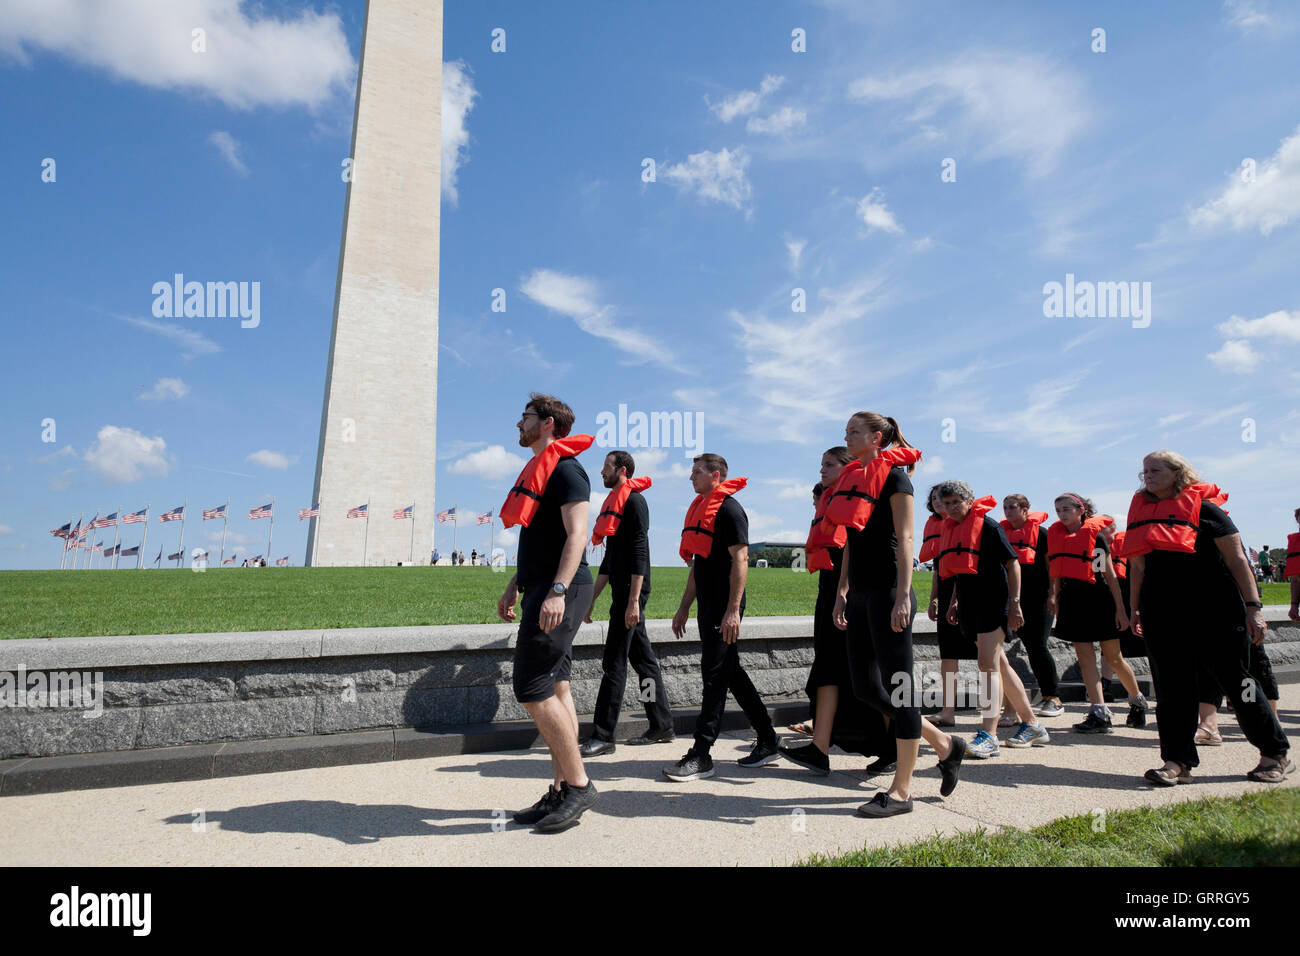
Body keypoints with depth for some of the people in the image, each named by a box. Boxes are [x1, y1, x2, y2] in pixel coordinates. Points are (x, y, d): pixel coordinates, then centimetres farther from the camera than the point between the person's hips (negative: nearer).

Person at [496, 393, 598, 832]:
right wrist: (514, 586, 24)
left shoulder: (565, 469, -10)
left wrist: (558, 590, -28)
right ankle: (561, 790, 14)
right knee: (555, 689, 9)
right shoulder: (538, 470, 21)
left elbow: (576, 534, -19)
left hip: (560, 590, -10)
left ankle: (578, 784, -1)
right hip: (542, 590, 10)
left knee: (532, 688, -11)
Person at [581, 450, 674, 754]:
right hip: (622, 592, 10)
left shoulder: (634, 501, -10)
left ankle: (602, 736, -4)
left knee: (614, 663, -8)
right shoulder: (614, 503, 19)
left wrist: (633, 600, -23)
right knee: (643, 658, 12)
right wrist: (592, 599, 20)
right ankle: (662, 725, 20)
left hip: (631, 592, -10)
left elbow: (640, 553, -18)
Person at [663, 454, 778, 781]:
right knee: (732, 673, 12)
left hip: (724, 609, -9)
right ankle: (768, 742, 23)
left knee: (714, 675, -7)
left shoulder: (729, 509, -9)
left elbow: (740, 560, -17)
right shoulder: (700, 509, 19)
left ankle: (701, 756, -3)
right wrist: (684, 607, 21)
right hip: (708, 607, 10)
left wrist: (733, 610, -23)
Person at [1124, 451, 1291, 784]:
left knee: (1235, 680, 4)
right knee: (1173, 685, 3)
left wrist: (1253, 607, -8)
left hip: (1214, 612, -4)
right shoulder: (1142, 512, 12)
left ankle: (1276, 754, 22)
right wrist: (1135, 608, 16)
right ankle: (1178, 761, 7)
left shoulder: (1203, 508, -2)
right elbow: (1138, 566, 18)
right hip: (1162, 614, 4)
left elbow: (1237, 560, -4)